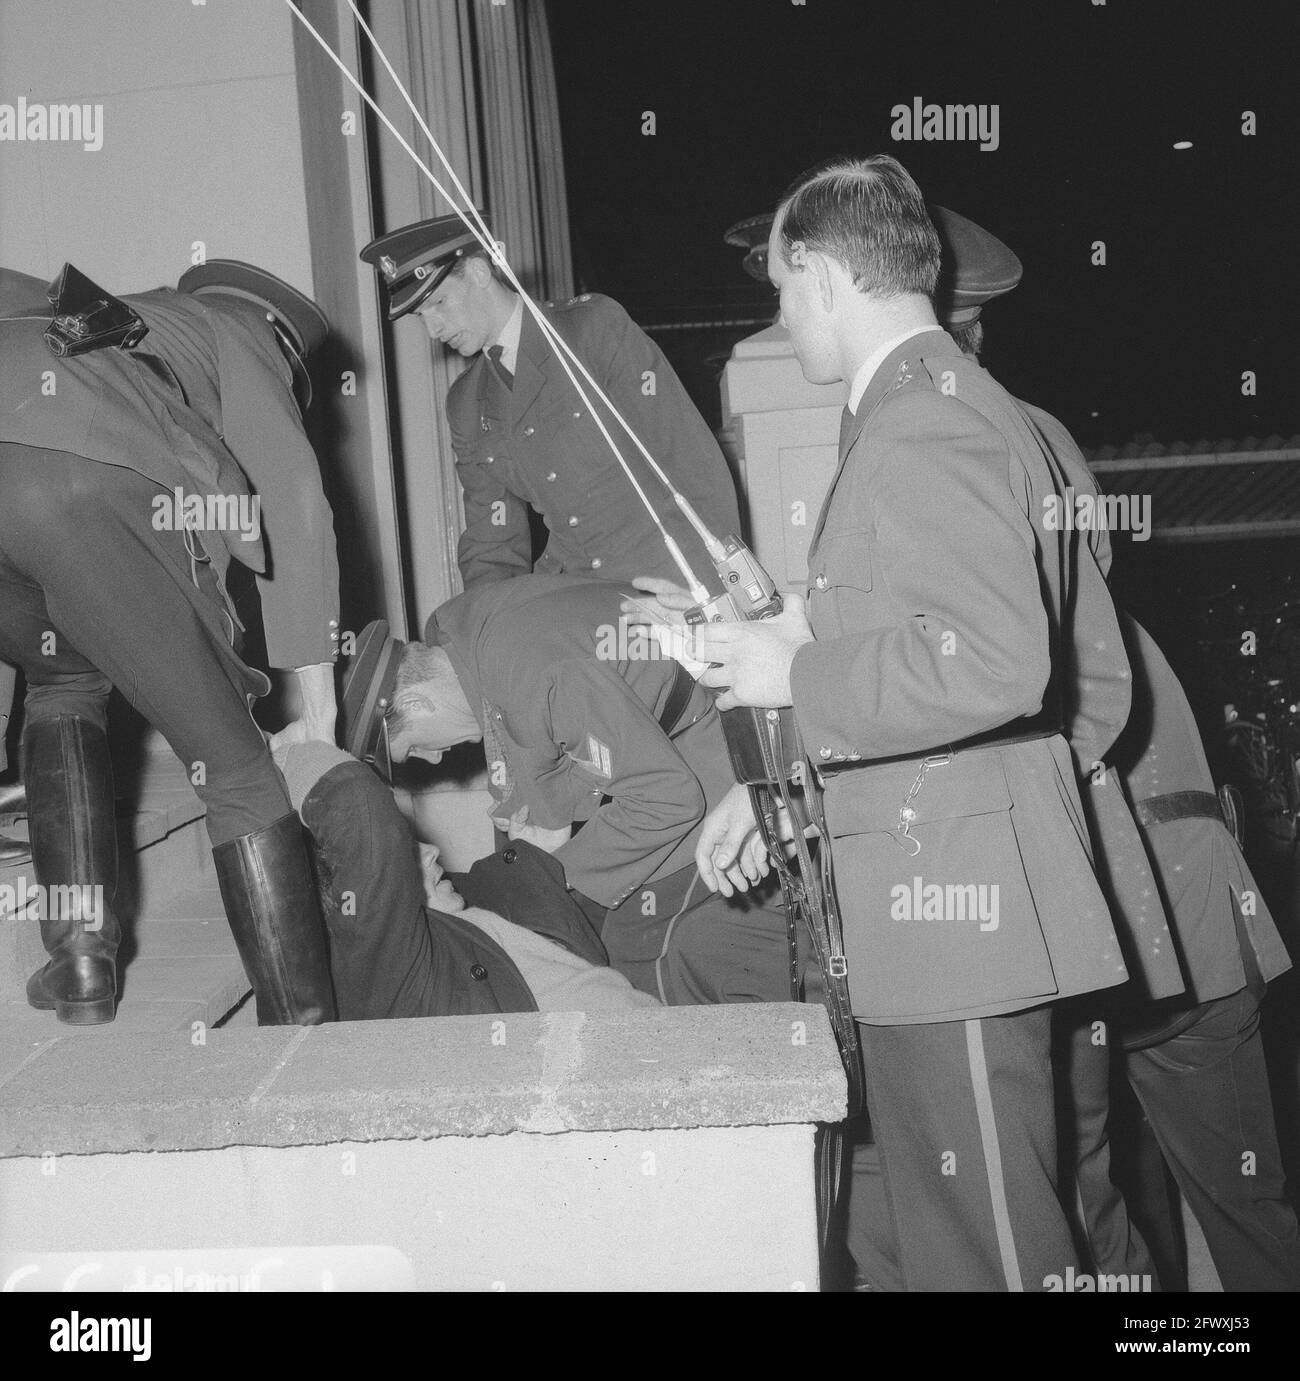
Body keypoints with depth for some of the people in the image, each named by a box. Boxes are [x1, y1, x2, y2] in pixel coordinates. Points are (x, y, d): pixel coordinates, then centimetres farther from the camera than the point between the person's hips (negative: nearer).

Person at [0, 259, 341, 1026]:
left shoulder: (98, 323, 44)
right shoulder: (236, 328, 28)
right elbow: (294, 495, 13)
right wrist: (319, 706, 13)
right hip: (86, 479, -6)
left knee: (66, 675, 32)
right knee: (238, 769, 7)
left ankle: (79, 963, 23)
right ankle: (304, 1028, 7)